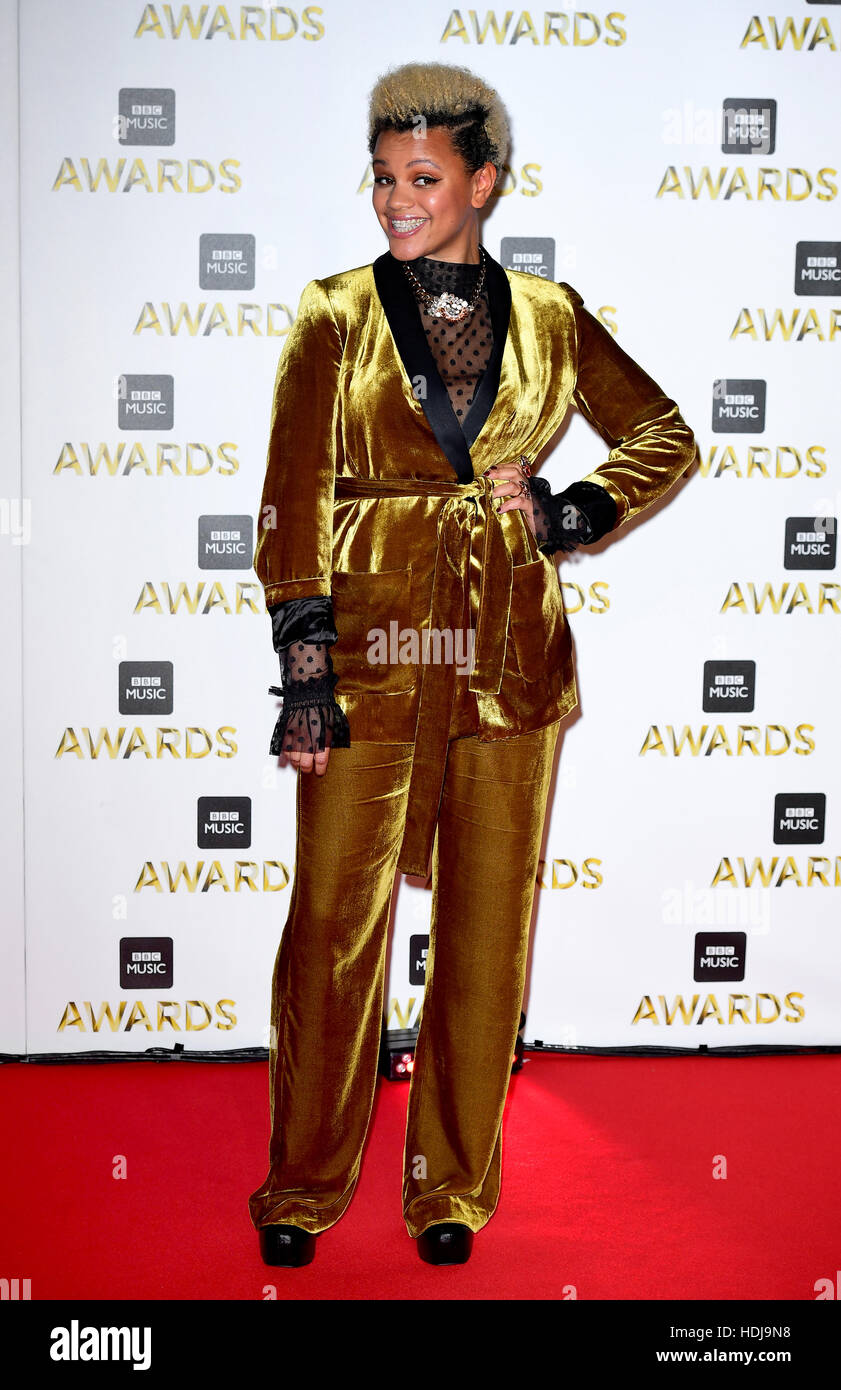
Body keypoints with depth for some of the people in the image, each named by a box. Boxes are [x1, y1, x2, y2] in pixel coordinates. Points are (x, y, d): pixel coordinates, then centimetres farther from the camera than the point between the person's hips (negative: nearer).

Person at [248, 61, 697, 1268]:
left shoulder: (548, 316, 9)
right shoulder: (335, 315, 4)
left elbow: (667, 437, 16)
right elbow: (293, 496, -3)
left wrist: (569, 515, -1)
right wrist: (304, 668, -10)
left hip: (511, 653, 2)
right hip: (370, 645, -2)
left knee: (490, 925, 7)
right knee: (336, 921, 3)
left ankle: (454, 1186, 26)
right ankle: (305, 1184, 23)